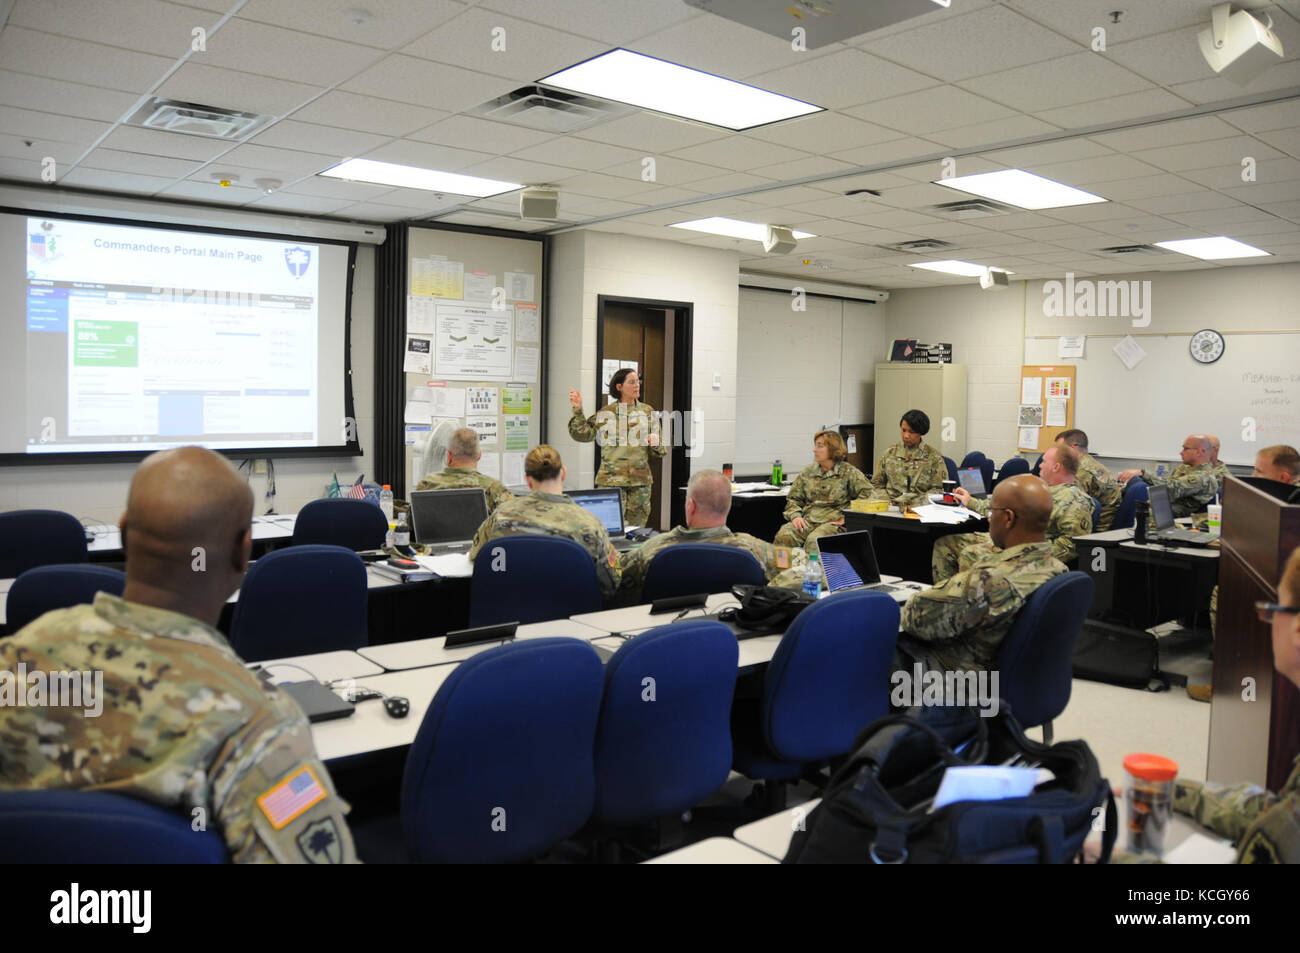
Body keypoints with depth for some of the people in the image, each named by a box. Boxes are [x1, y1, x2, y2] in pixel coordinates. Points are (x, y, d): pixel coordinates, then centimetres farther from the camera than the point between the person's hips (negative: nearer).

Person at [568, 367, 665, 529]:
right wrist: (578, 410, -10)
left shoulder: (648, 412, 10)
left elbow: (660, 449, 13)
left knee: (637, 526, 6)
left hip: (640, 479, 2)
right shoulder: (606, 413, 4)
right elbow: (583, 434, 1)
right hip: (611, 478, -2)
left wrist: (656, 442, -10)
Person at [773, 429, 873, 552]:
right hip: (807, 520, 4)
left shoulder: (849, 472, 7)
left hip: (833, 522, -4)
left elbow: (868, 493, -2)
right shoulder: (807, 472, 19)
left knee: (814, 540, -37)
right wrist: (795, 515, -1)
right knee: (783, 536, -28)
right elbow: (793, 499, 21)